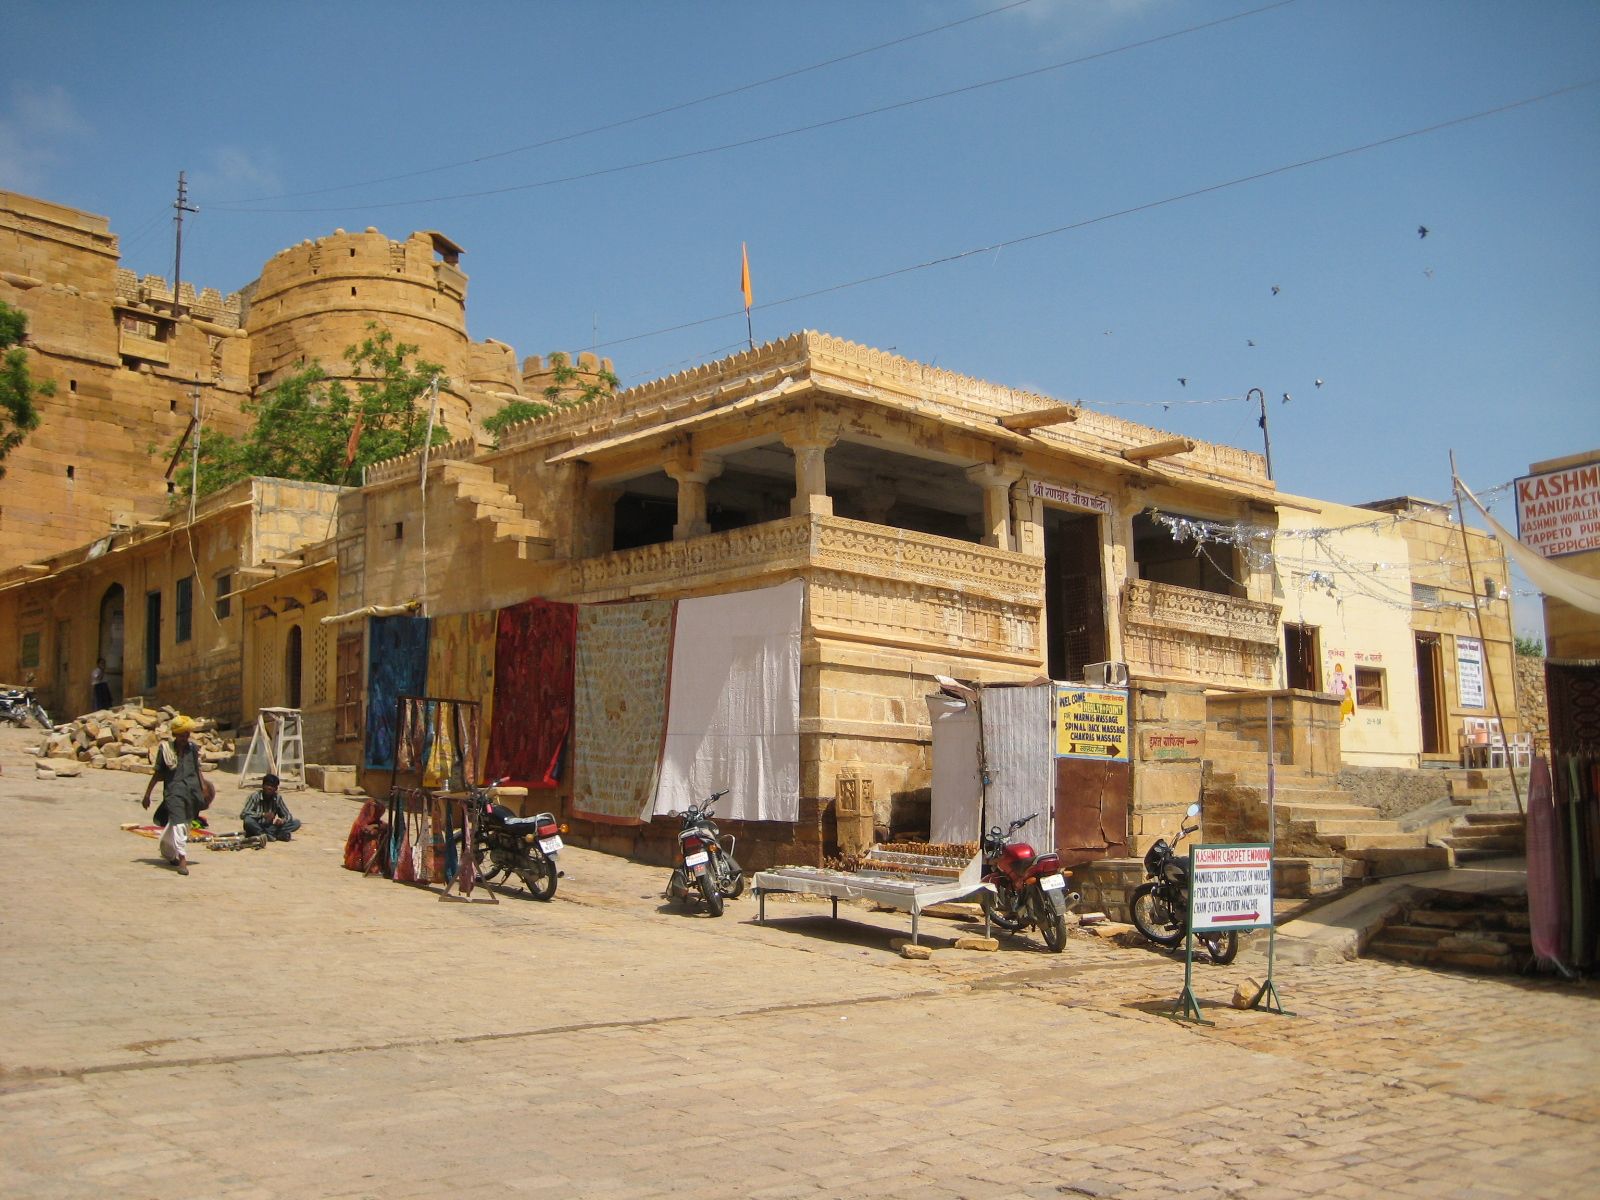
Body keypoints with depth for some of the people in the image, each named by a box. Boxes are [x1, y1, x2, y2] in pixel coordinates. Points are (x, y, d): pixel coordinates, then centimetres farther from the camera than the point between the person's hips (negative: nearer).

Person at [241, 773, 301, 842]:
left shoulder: (277, 798, -1)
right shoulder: (255, 796, -11)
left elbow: (287, 816, 2)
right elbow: (243, 815, -21)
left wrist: (282, 820, -23)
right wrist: (263, 815, -34)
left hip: (270, 828, 3)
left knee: (296, 823, -15)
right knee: (248, 820, -37)